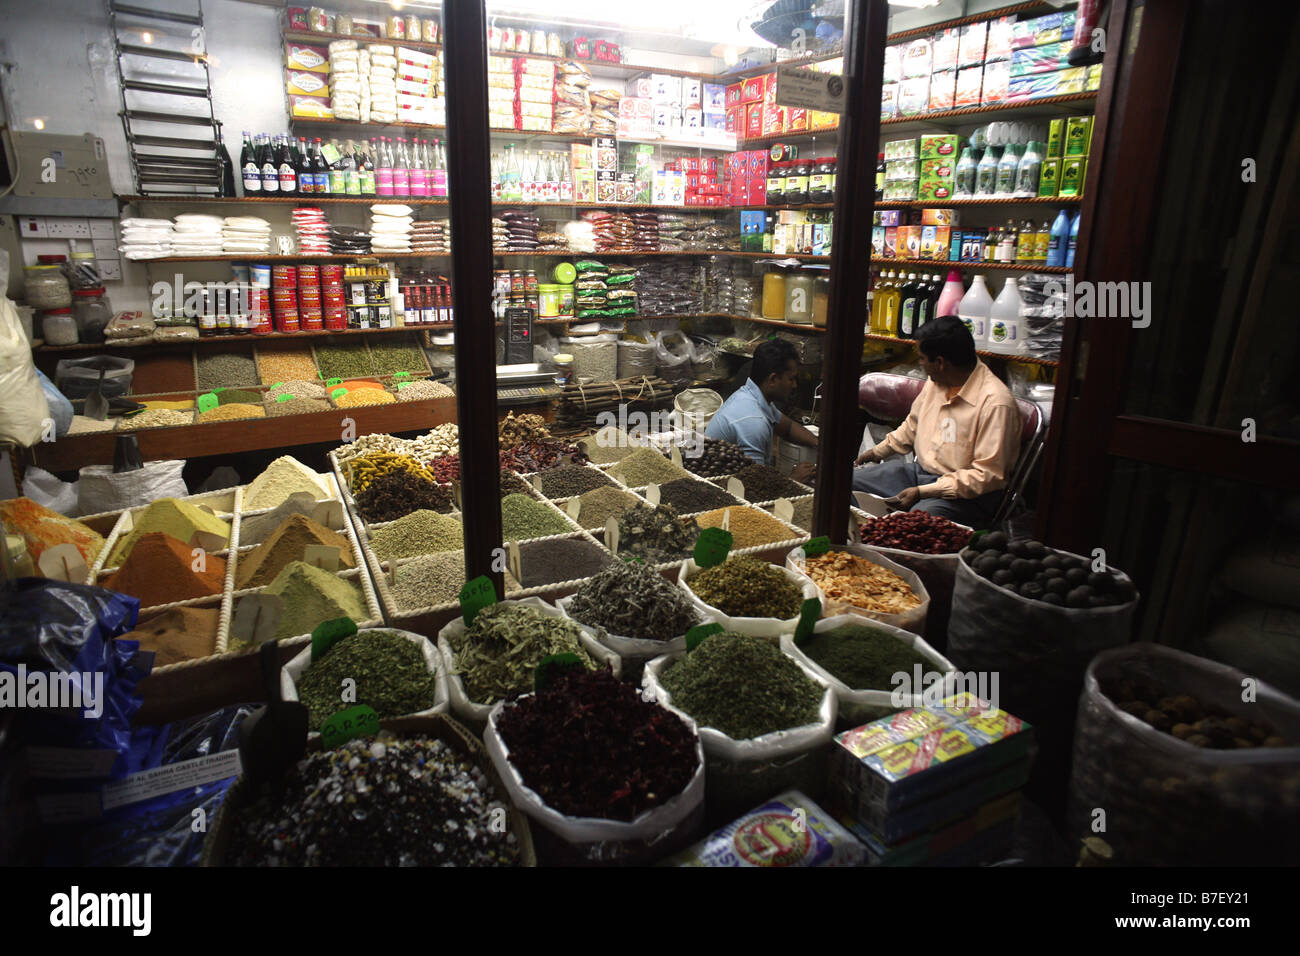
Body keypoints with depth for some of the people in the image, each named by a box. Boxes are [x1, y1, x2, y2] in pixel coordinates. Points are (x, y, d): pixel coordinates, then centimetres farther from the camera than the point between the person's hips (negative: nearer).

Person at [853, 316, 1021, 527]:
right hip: (920, 471, 8)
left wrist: (922, 492, -24)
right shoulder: (936, 381, 5)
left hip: (966, 494, -8)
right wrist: (878, 451, 27)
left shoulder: (996, 402, -20)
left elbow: (987, 475, -21)